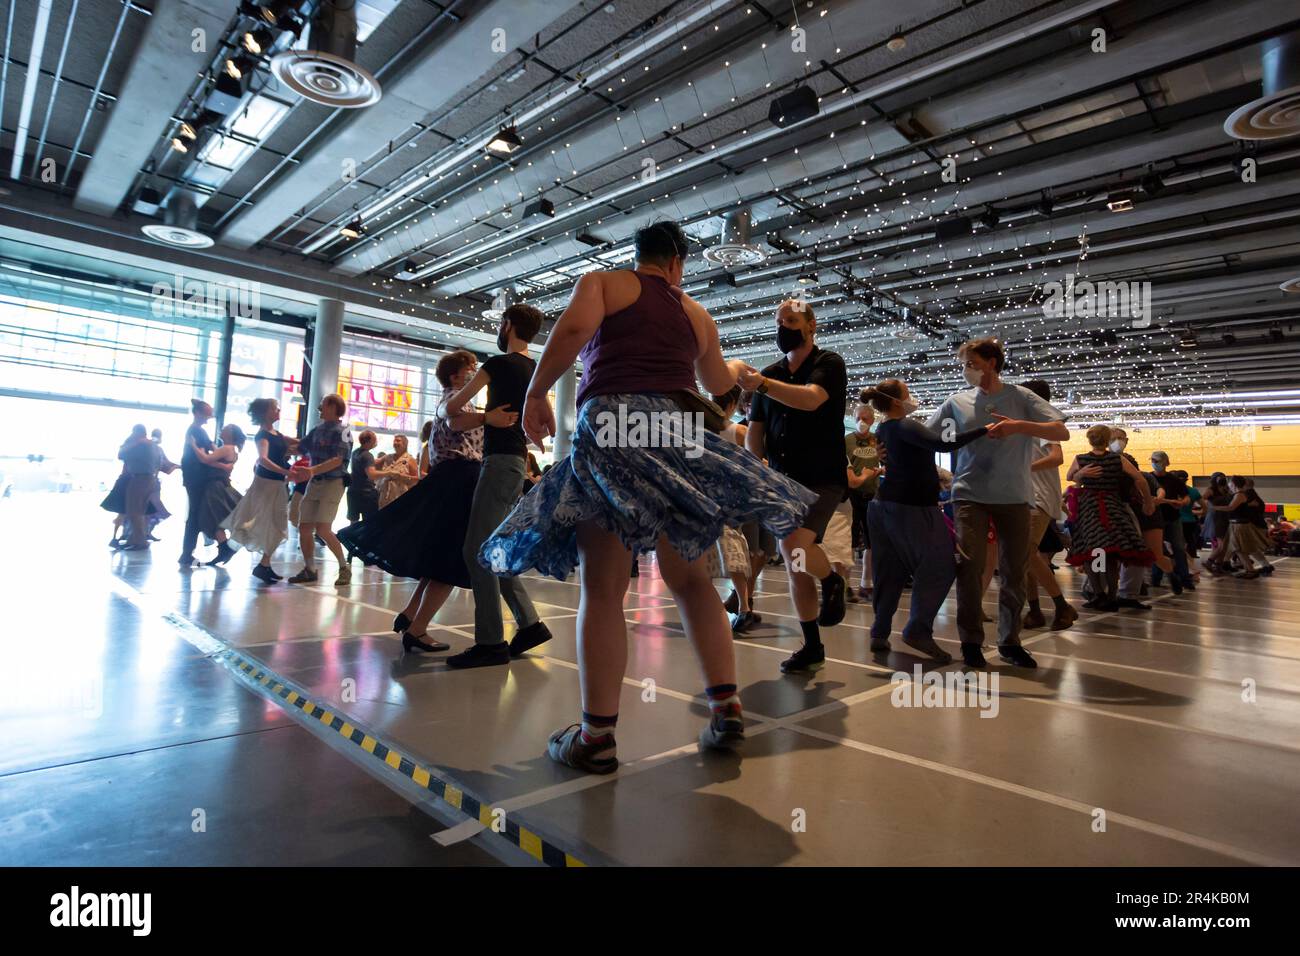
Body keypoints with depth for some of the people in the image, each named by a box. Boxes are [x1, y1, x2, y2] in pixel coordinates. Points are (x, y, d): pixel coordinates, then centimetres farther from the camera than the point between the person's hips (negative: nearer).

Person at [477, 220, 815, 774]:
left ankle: (596, 737, -1)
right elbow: (718, 385, 39)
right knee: (690, 580, 13)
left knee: (602, 589, -3)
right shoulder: (696, 314, 25)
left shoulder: (603, 282, 14)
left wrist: (536, 393, 1)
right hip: (680, 432, 4)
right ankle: (726, 710, 13)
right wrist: (737, 368, 62)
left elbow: (573, 329, -9)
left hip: (612, 425, -4)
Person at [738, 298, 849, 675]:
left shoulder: (829, 364, -2)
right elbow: (755, 431, 13)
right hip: (783, 483, 6)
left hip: (822, 480, -5)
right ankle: (812, 647, 21)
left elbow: (811, 399, -24)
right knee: (795, 569, 7)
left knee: (794, 547, -26)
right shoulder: (770, 374, 13)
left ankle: (832, 582, 7)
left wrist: (760, 384, -34)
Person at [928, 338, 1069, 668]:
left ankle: (1009, 641, 21)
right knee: (970, 563, -12)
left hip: (1014, 496, 0)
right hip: (969, 494, 0)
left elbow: (1062, 432, -6)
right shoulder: (957, 401, 7)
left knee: (1014, 570, 6)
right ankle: (971, 640, 3)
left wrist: (1019, 426, -21)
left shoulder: (1020, 397, 2)